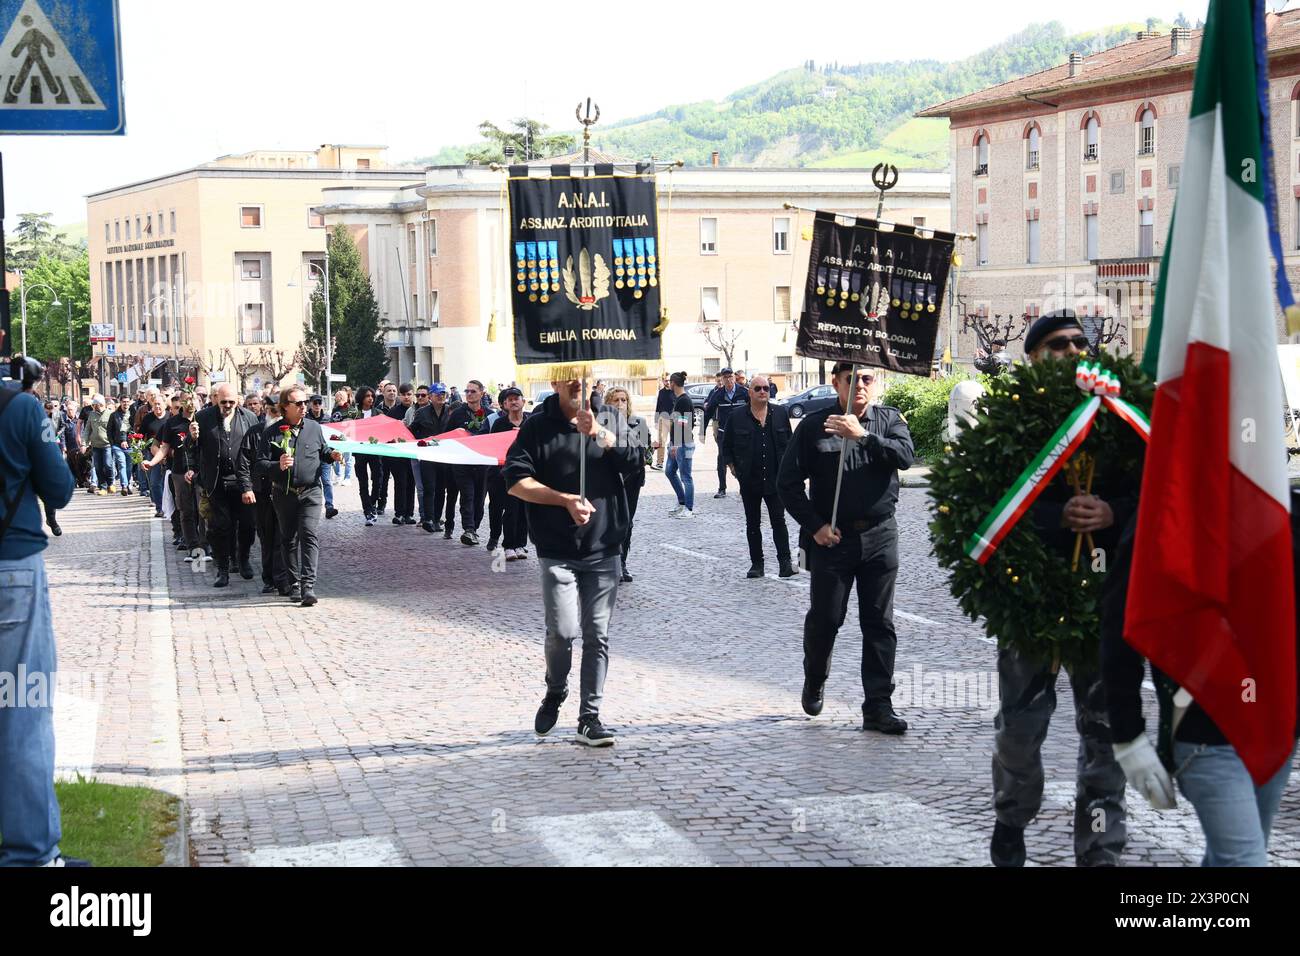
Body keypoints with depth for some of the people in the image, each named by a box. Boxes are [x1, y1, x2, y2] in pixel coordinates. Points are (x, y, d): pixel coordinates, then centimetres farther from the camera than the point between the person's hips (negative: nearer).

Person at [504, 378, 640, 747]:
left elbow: (632, 458, -8)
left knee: (597, 635, 2)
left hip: (603, 550, 2)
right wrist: (566, 500, -14)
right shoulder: (537, 426, 2)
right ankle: (555, 692, 19)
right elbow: (516, 480, -4)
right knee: (562, 631, -10)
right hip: (557, 551, -2)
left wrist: (600, 434, -25)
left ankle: (590, 718, 11)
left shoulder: (607, 420, 7)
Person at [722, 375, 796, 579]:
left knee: (779, 521, -6)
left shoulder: (781, 414, 5)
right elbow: (726, 446, 11)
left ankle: (785, 561, -6)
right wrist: (732, 466, 1)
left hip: (775, 480, -1)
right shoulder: (737, 418, 2)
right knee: (752, 524, 7)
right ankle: (756, 564, 14)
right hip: (750, 481, 1)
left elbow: (790, 442, 13)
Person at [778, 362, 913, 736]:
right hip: (832, 537, -1)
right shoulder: (814, 425, -1)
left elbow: (904, 456, -14)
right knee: (824, 618, 6)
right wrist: (815, 525, -7)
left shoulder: (889, 420, 5)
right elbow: (787, 481, -2)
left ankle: (878, 706, 6)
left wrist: (863, 435, -23)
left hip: (880, 535, 1)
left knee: (880, 624, 2)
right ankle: (814, 682, 33)